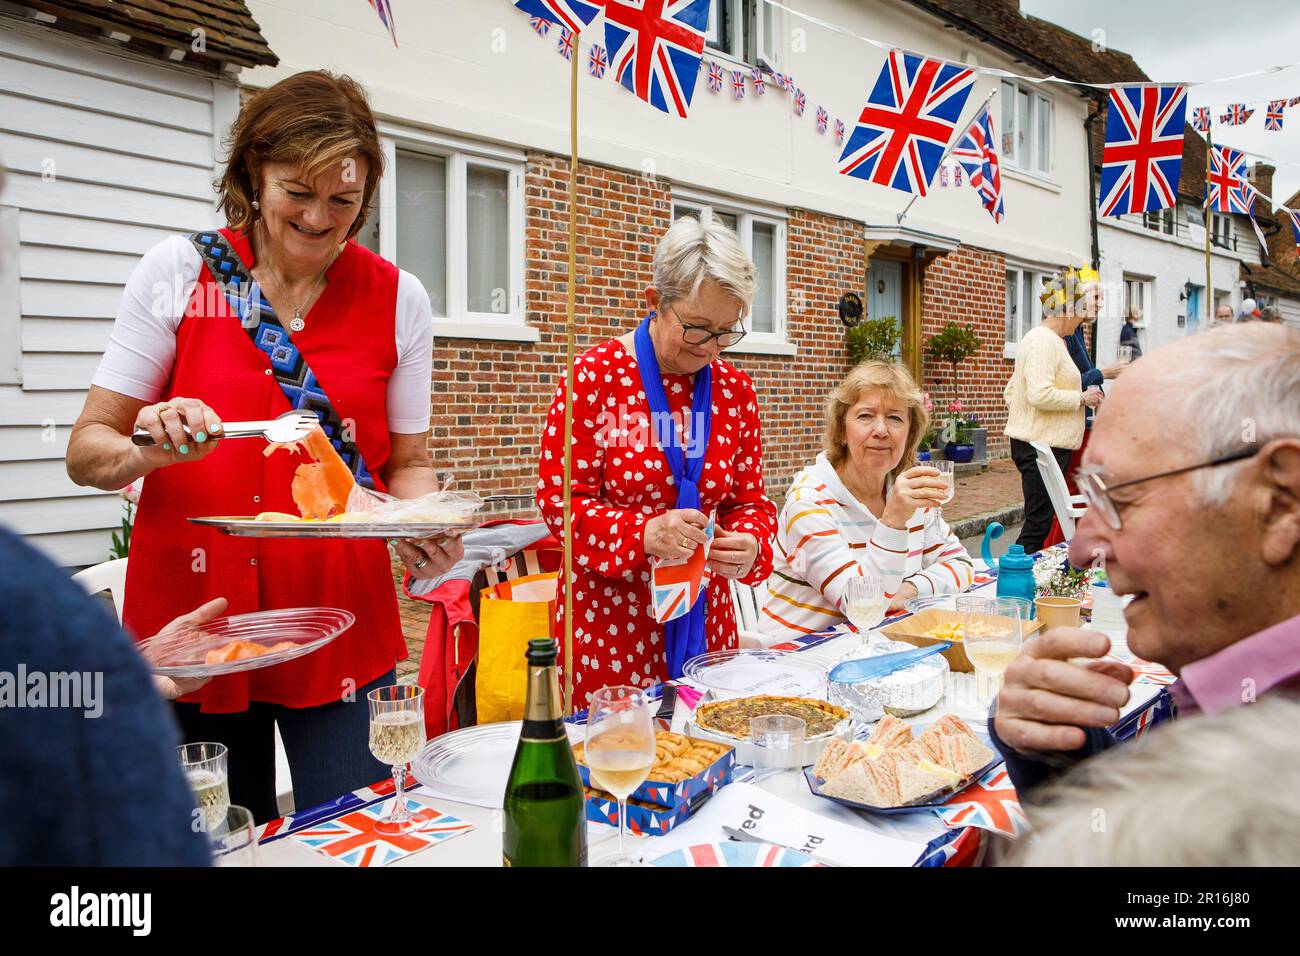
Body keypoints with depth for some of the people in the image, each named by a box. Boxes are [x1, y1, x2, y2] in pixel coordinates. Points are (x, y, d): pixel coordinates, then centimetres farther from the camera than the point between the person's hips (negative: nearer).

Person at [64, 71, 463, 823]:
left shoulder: (397, 299, 0)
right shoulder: (179, 270, -3)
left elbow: (406, 463, 6)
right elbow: (87, 451, -1)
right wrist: (148, 450, -22)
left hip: (341, 626, 0)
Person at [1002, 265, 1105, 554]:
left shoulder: (1053, 340, 22)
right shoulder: (1044, 340, -13)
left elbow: (1010, 391, 25)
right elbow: (1040, 394, -25)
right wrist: (1081, 398, -14)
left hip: (1046, 443, 11)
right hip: (1041, 445, -11)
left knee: (1040, 522, 13)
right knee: (1038, 523, -9)